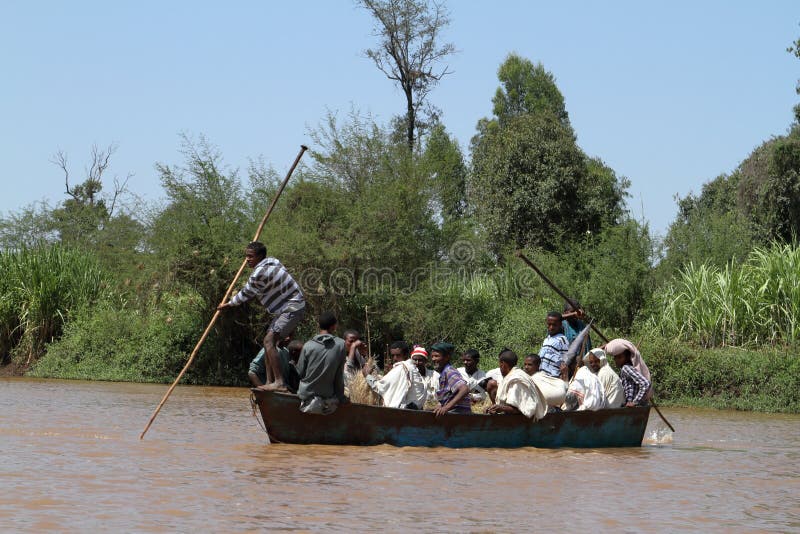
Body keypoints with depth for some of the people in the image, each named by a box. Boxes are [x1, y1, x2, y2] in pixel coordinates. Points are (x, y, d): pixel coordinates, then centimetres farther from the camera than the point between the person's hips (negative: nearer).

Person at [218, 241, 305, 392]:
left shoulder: (260, 273, -19)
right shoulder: (272, 262, 10)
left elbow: (246, 294, -8)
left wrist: (227, 305, 5)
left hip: (292, 309, -11)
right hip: (285, 308, 11)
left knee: (269, 341, -17)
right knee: (269, 342, 13)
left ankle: (279, 382, -23)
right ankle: (269, 382, 14)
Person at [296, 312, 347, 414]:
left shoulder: (308, 346, -10)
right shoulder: (340, 345, -11)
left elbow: (300, 372, -2)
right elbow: (340, 376, -8)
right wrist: (340, 397, 2)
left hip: (306, 397, 2)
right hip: (328, 398, -2)